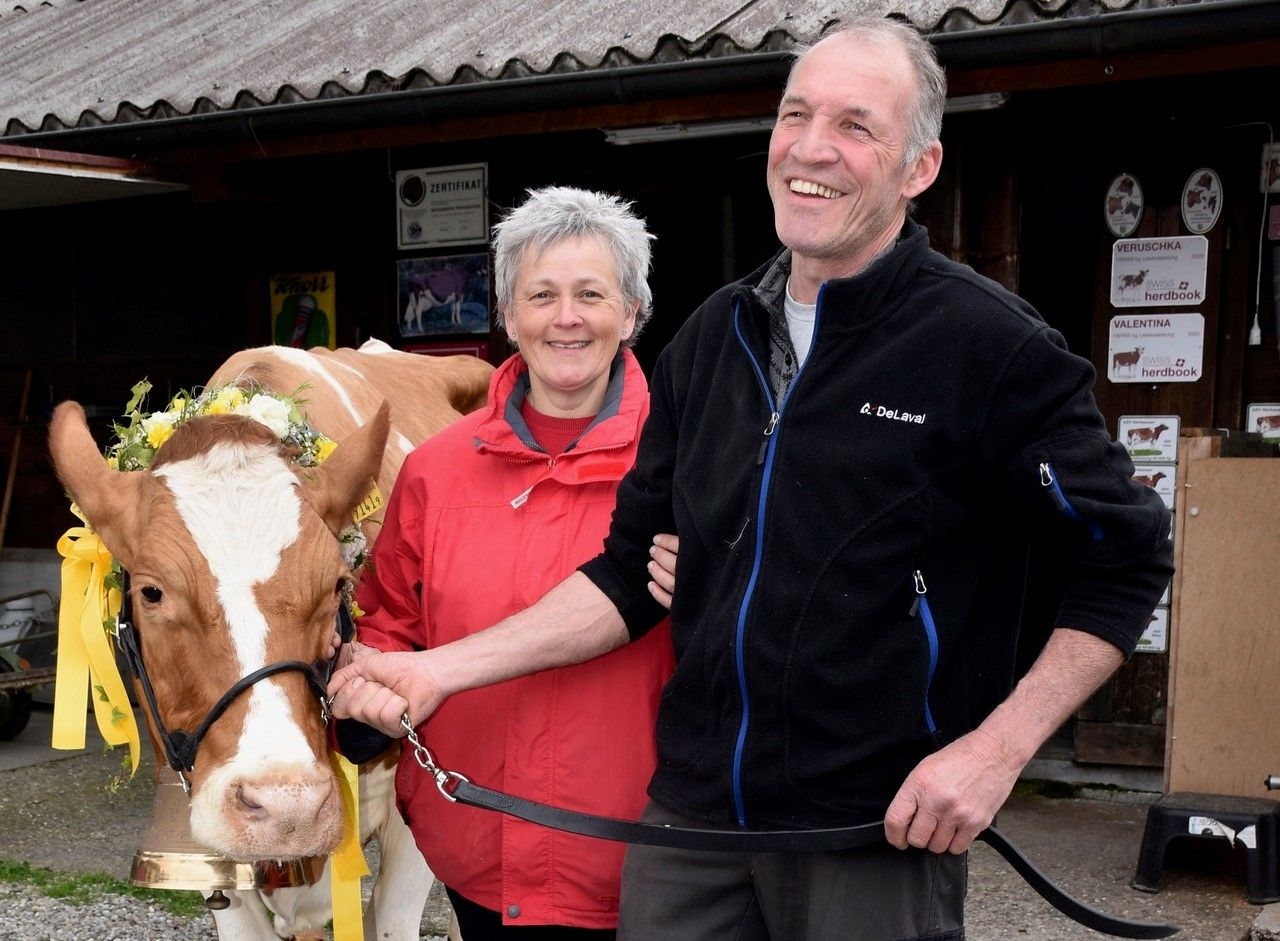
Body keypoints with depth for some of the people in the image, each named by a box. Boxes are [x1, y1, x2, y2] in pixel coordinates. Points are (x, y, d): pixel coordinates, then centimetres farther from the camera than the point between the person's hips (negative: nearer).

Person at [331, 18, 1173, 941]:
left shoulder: (991, 346, -9)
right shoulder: (713, 339, 7)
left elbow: (1127, 558, -5)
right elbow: (631, 571, 11)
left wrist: (995, 751, -13)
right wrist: (443, 669, 2)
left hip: (879, 839, -4)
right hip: (691, 826, 5)